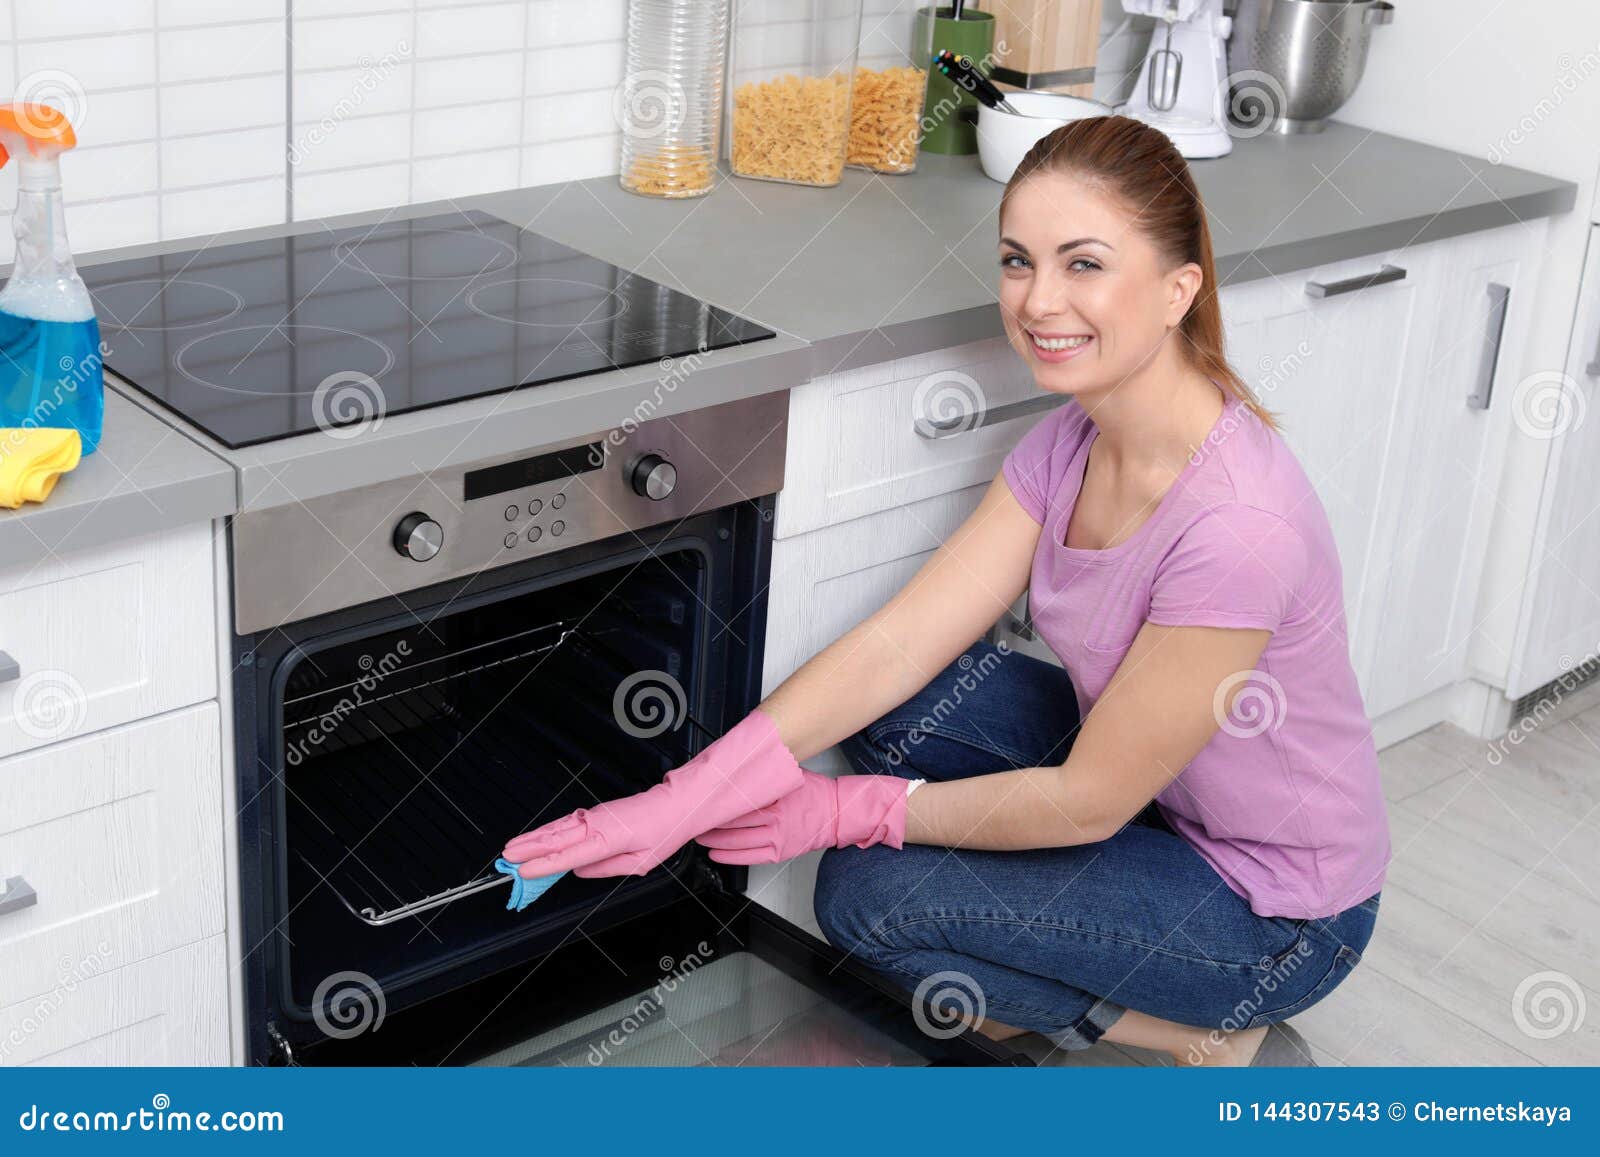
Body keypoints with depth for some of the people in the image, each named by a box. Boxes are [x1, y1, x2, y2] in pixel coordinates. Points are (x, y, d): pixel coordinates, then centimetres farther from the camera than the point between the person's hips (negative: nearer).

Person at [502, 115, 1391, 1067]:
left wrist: (849, 812, -13)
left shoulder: (1237, 524, -34)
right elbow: (901, 640, -12)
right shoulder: (1075, 440, -8)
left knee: (866, 893, -12)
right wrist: (685, 801, -20)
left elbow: (1084, 803, -24)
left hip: (1277, 912, -7)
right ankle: (1018, 985, 13)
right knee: (899, 695, -6)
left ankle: (1214, 1037, 2)